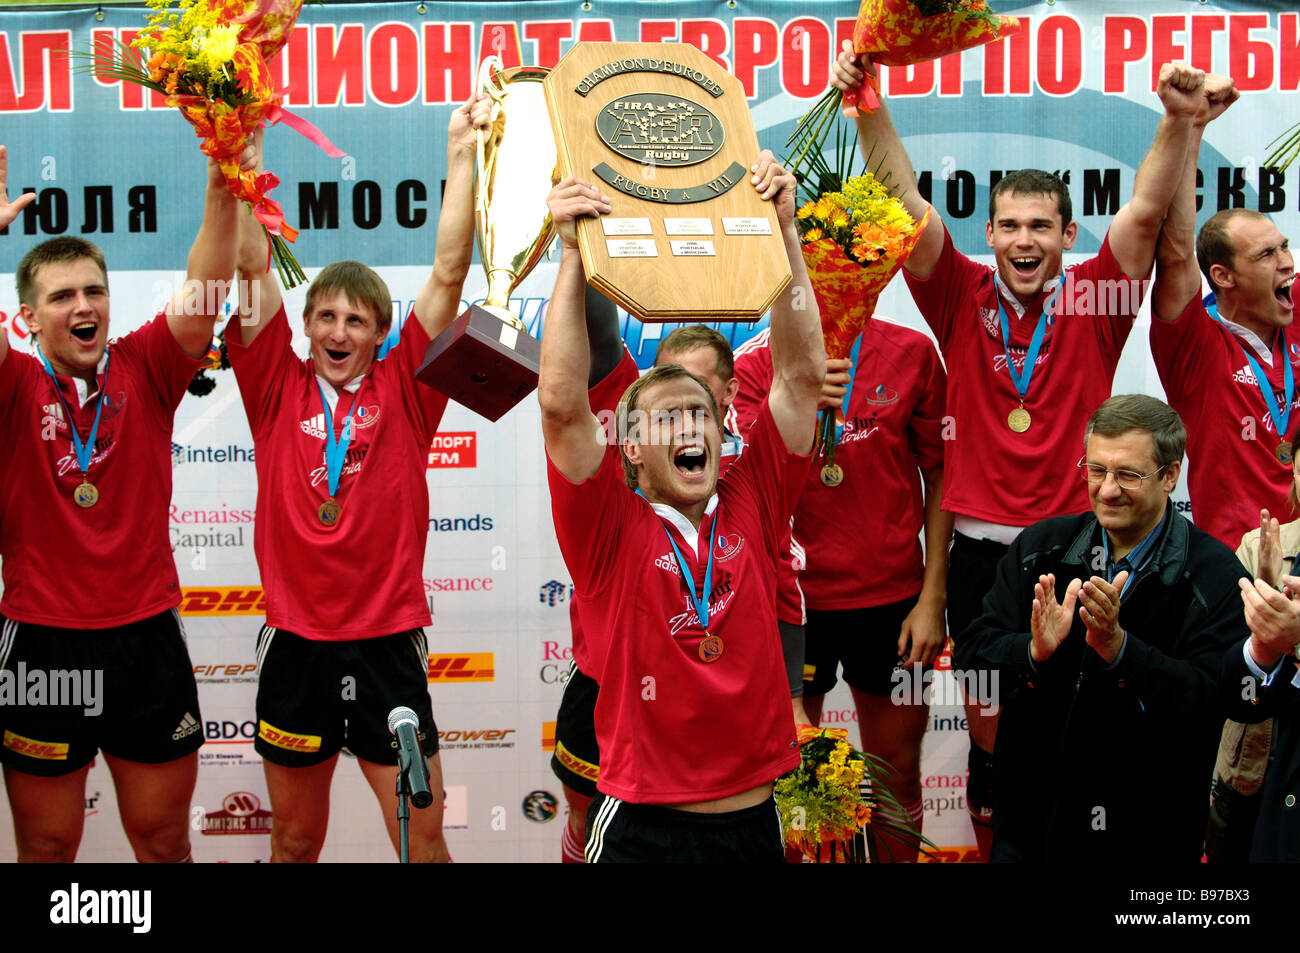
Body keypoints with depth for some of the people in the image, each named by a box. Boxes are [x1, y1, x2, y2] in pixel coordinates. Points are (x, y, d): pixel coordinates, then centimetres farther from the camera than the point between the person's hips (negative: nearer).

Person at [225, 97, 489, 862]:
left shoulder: (403, 390, 2)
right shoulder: (279, 388, 3)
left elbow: (449, 276, -3)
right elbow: (254, 267, -1)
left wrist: (462, 156, -7)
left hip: (389, 644, -1)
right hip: (296, 643, 1)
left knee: (423, 839, 4)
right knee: (295, 840, 14)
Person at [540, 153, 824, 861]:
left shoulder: (751, 507, 2)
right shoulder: (611, 530, -6)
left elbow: (802, 373, -2)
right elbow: (561, 404, -19)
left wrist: (783, 229, -7)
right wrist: (574, 253, -21)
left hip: (754, 822, 3)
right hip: (642, 827, -3)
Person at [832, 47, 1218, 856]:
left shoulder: (1093, 303, -1)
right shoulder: (964, 299, 0)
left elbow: (1146, 210, -13)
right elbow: (905, 203, -10)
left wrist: (1180, 120, -28)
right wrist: (868, 104, -22)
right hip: (982, 545, 1)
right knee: (989, 716, 10)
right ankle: (993, 840, 28)